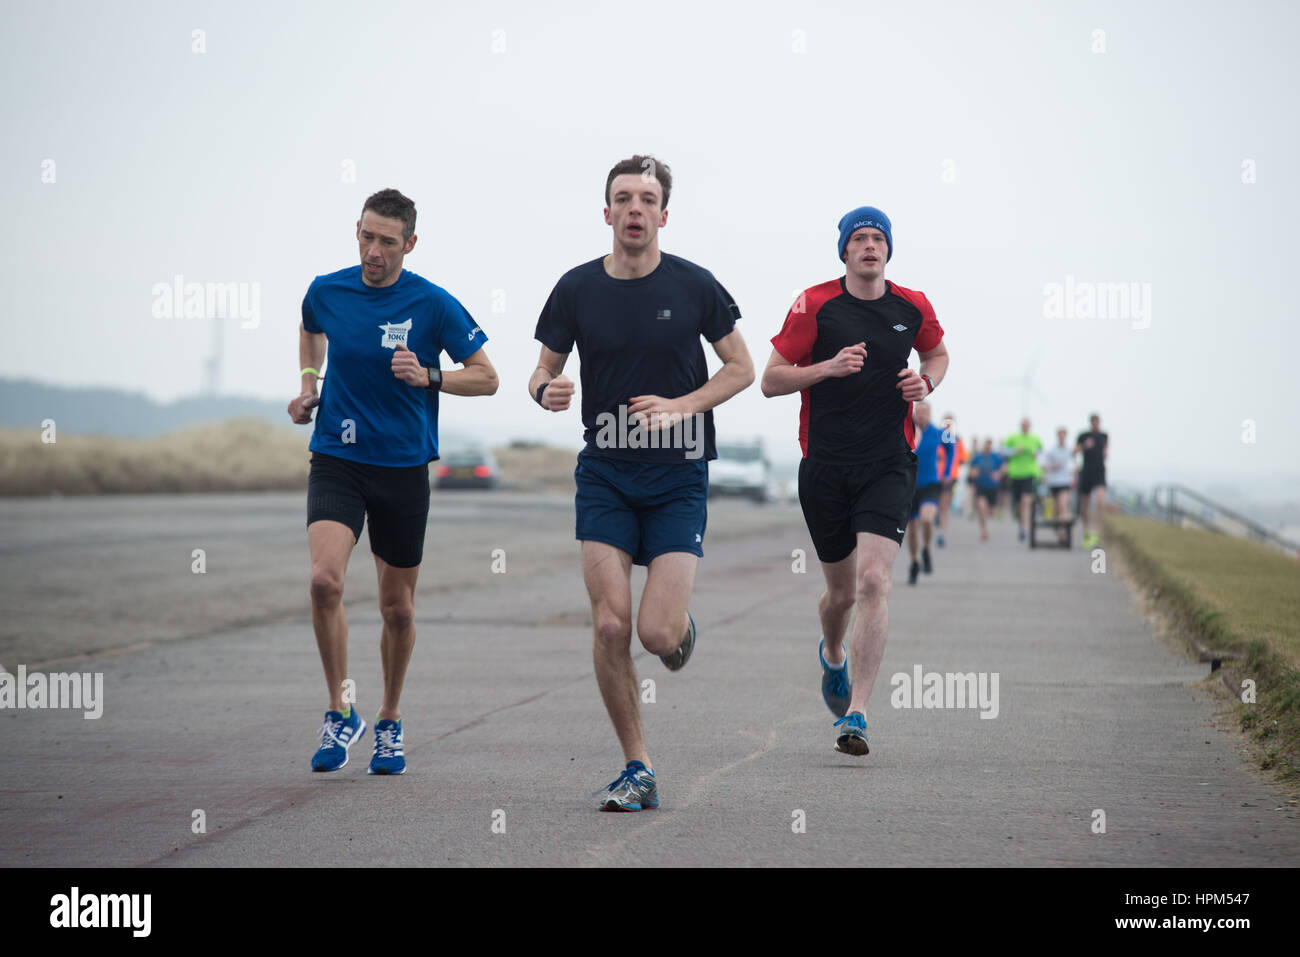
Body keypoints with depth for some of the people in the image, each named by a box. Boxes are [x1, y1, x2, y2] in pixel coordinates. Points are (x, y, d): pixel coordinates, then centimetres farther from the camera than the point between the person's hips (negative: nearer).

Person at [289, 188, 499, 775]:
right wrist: (308, 384, 9)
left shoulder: (434, 304, -9)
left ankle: (389, 722, 30)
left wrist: (429, 377, -19)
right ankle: (340, 712, -6)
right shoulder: (326, 291, -1)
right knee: (325, 579, -22)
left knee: (398, 608, 8)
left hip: (404, 468, -1)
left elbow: (486, 378, -3)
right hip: (336, 461, 1)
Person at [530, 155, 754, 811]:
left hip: (678, 474, -2)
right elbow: (544, 370, 11)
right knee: (610, 624, -9)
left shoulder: (694, 285, -3)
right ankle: (637, 770, 5)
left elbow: (741, 369, 5)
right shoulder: (577, 288, 1)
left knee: (657, 633, -12)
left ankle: (683, 628, 28)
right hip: (604, 473, 2)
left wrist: (681, 406, -11)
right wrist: (546, 391, -14)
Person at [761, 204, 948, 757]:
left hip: (889, 463, 0)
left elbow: (937, 354, 25)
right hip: (825, 465, 0)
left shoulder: (913, 308, 4)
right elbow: (770, 380, -3)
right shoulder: (815, 306, -3)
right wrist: (828, 367, -18)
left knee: (873, 582, -17)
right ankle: (833, 657, 47)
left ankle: (855, 715, -16)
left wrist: (926, 382, 3)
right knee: (841, 591, 11)